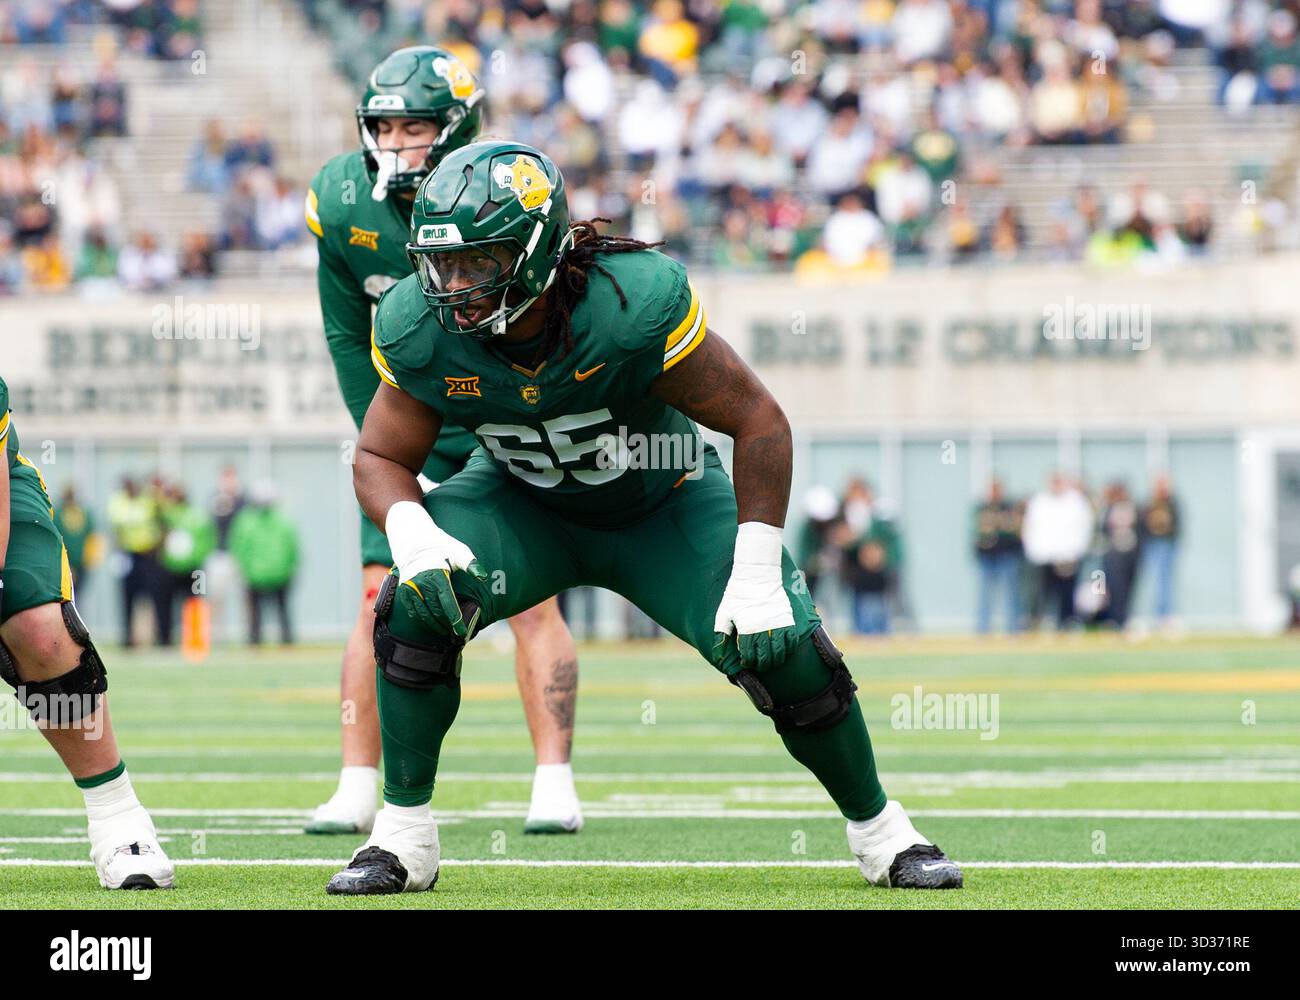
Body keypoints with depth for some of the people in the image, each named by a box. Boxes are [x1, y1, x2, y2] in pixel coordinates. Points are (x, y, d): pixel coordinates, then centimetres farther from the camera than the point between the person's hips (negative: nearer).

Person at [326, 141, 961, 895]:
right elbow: (382, 457, -9)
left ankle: (880, 832, 11)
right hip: (525, 506, 2)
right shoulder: (421, 331, -25)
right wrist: (410, 532, -33)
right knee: (417, 601, -25)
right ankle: (405, 836, -10)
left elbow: (759, 420, -26)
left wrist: (757, 573, -29)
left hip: (667, 507, -2)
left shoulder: (635, 303, -36)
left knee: (786, 652, -16)